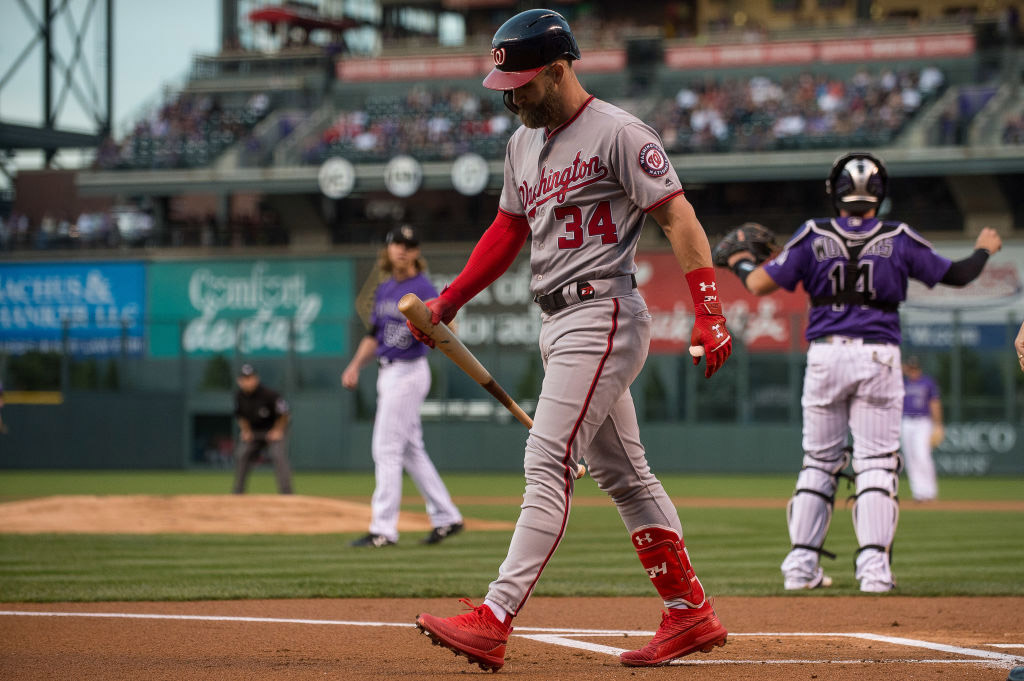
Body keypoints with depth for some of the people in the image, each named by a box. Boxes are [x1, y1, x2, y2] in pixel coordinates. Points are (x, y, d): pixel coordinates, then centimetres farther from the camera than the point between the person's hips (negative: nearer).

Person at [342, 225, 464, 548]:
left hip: (409, 372, -9)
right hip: (389, 373, 9)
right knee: (410, 450, 12)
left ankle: (383, 529, -8)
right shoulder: (384, 290, 14)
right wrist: (355, 366, 13)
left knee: (386, 449, -10)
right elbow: (374, 335, 23)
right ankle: (446, 518, 19)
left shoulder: (422, 288, -12)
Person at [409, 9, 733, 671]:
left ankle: (495, 620, -21)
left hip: (603, 314, -10)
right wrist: (447, 302, 16)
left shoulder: (617, 133, -11)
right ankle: (690, 613, 16)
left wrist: (709, 312, -24)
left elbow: (679, 217, -15)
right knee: (621, 473, 11)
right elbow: (508, 231, 25)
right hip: (559, 323, 10)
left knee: (548, 464, -15)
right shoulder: (524, 144, 16)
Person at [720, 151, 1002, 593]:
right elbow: (956, 276, 9)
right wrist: (984, 250, 29)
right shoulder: (899, 241, 0)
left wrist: (739, 262, 18)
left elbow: (759, 285, -3)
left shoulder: (814, 237, 0)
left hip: (825, 355, 1)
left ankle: (801, 564, 8)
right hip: (879, 357, -1)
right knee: (876, 463, 2)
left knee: (818, 461, 11)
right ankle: (873, 564, -10)